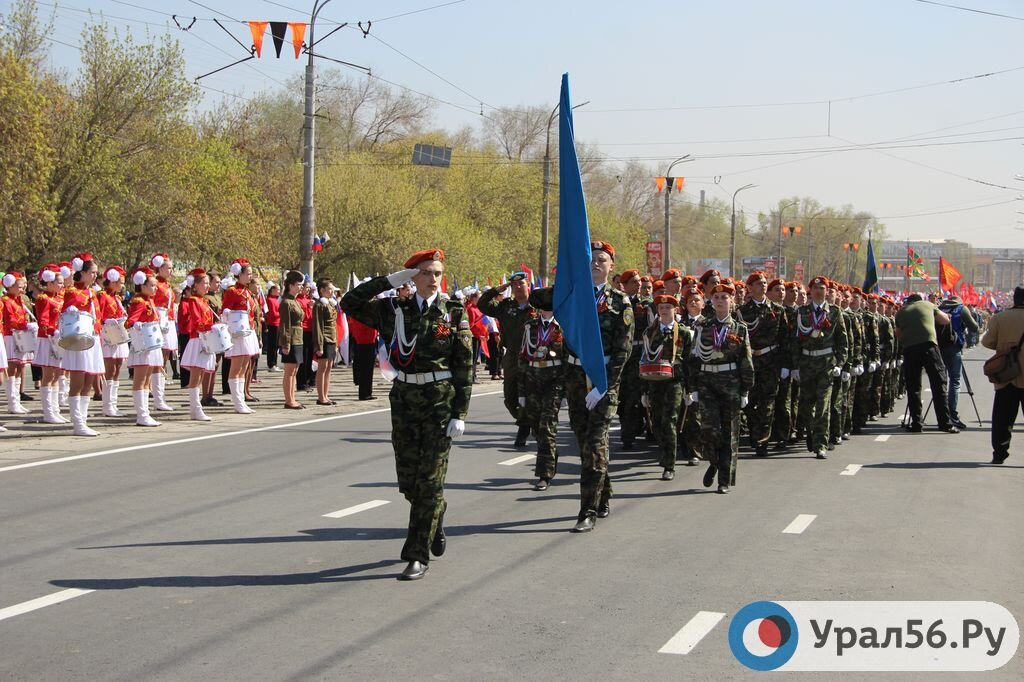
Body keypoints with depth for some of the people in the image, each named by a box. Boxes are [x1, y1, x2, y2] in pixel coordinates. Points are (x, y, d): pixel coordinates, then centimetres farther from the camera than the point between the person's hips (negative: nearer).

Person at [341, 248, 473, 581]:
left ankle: (418, 556, 2)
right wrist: (389, 280, -5)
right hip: (403, 399, 3)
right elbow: (351, 303, 1)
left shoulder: (454, 313, -2)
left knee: (429, 479, -4)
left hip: (440, 401, -3)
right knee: (407, 479, 10)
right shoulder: (394, 309, 6)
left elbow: (464, 367, -3)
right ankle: (435, 518, 40)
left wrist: (460, 413, -9)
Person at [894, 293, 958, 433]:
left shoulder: (901, 312, 20)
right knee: (939, 384, 1)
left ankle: (916, 424, 6)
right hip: (928, 344, -2)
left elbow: (899, 334, 21)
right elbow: (945, 320, 23)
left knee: (913, 387, 8)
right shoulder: (927, 304, 17)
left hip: (909, 349, 2)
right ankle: (945, 423, -3)